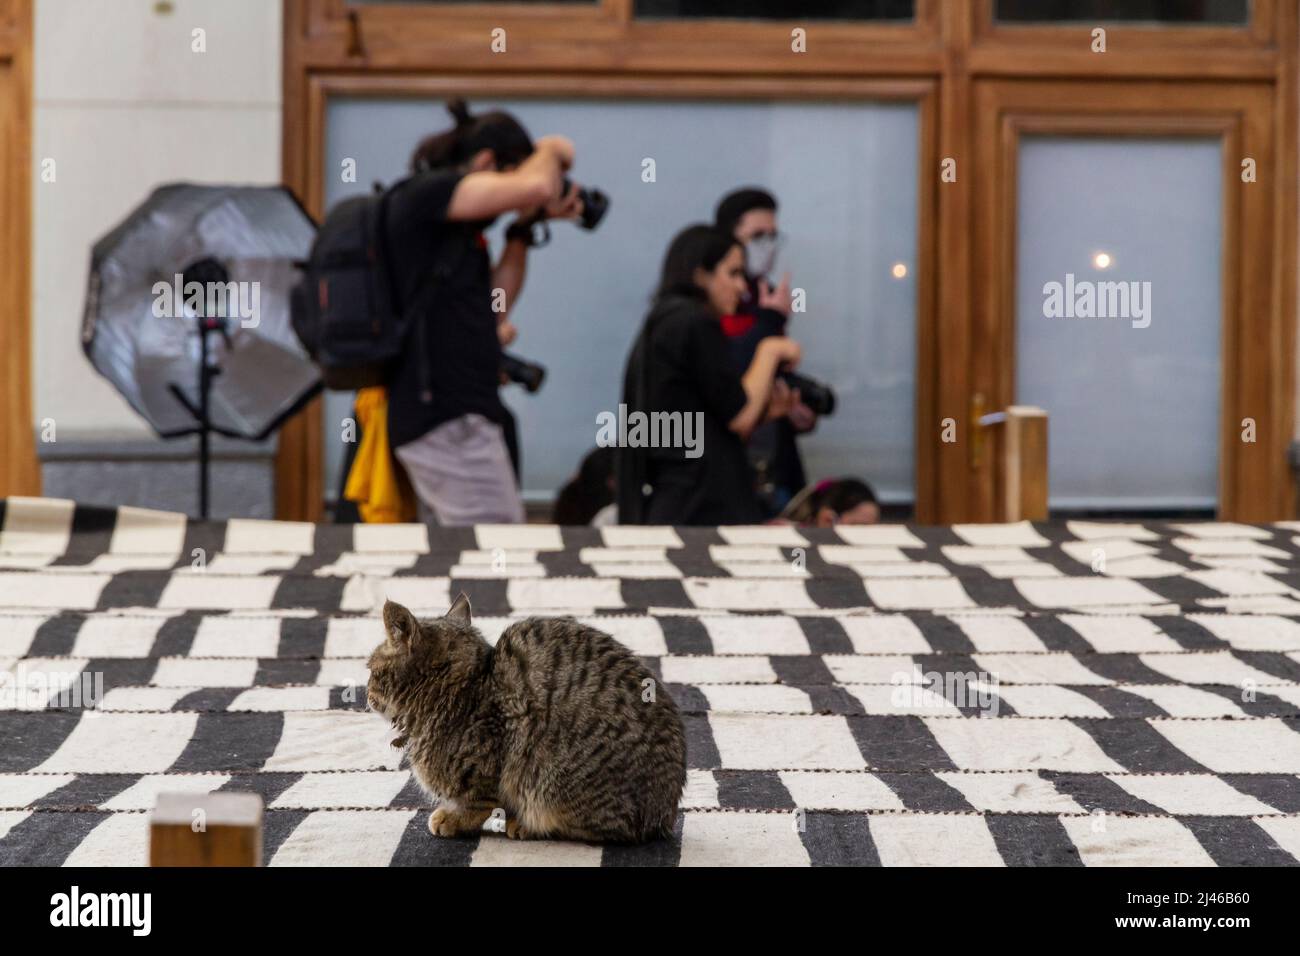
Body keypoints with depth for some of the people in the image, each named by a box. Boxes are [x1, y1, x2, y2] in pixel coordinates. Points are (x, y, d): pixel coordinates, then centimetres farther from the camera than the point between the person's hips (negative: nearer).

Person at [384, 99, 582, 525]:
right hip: (445, 417, -10)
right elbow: (533, 186, -20)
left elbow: (492, 309, 22)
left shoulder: (455, 229, 20)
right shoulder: (422, 194, -8)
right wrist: (551, 151, 3)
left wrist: (526, 225, 17)